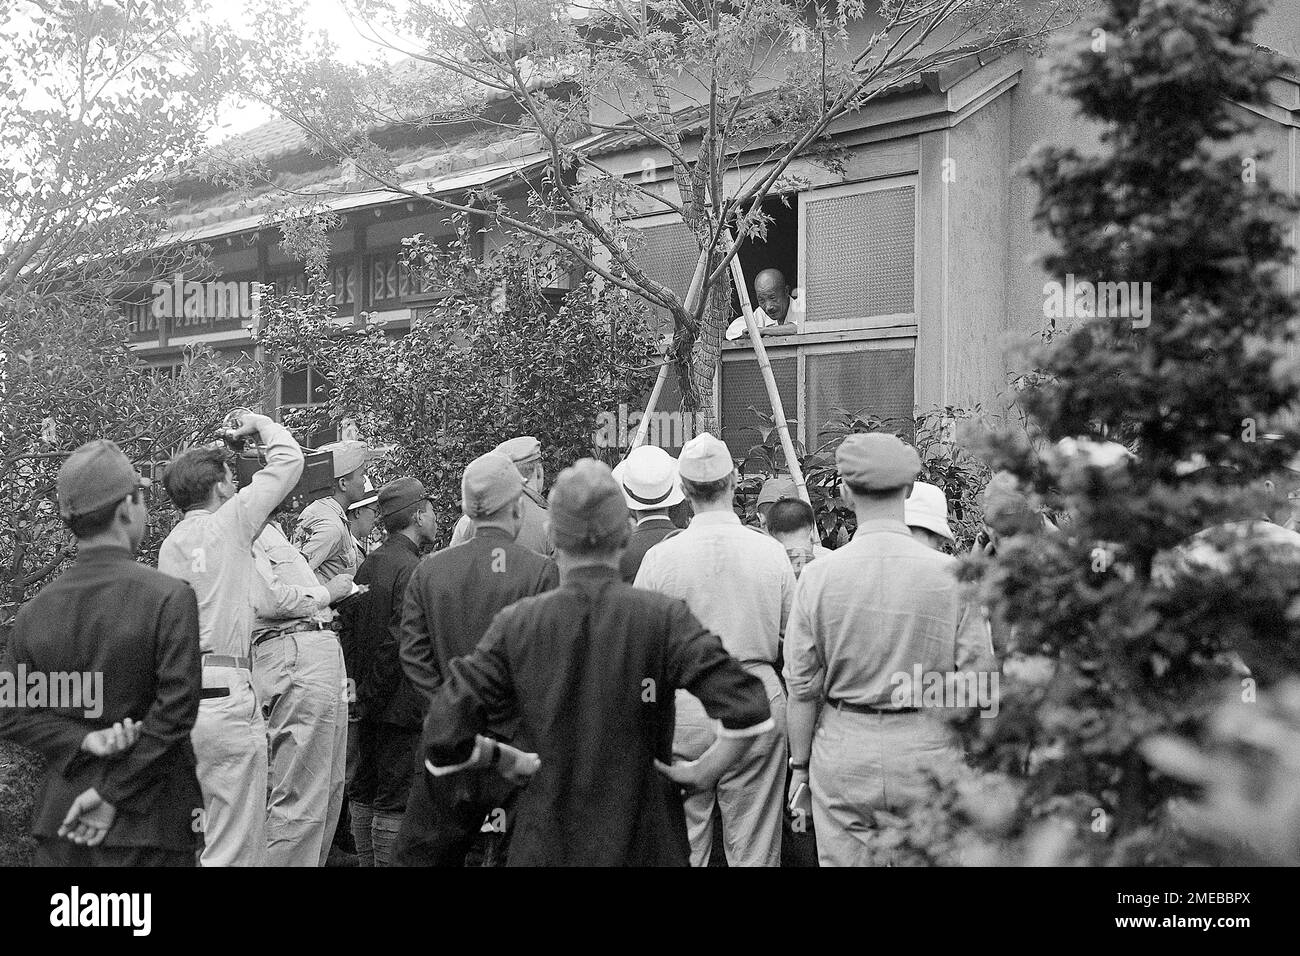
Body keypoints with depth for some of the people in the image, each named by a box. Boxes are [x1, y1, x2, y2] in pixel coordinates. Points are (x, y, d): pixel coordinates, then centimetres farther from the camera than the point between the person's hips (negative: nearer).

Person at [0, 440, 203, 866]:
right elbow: (176, 707, -17)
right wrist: (114, 793, -11)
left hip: (59, 817, 5)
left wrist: (82, 741, -5)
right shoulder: (170, 597, -14)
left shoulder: (34, 611, 2)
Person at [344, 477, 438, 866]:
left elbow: (351, 627, 13)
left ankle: (366, 861, 25)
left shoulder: (367, 565, 11)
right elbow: (405, 643, -22)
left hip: (367, 702, 9)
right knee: (396, 797, -3)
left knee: (364, 792, 15)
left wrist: (363, 689, 16)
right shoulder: (412, 569, -16)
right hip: (401, 702, -9)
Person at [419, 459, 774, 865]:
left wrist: (506, 759, 5)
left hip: (547, 842, 1)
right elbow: (748, 709, -21)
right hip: (646, 842, 0)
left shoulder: (515, 625, -9)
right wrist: (704, 772, -7)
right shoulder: (663, 618, -12)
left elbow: (443, 739, -10)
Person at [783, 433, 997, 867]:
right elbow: (979, 682, -5)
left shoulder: (818, 575, -7)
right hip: (928, 749, 0)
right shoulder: (951, 574, -8)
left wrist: (800, 765, 10)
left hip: (842, 752, 0)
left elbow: (802, 687, -2)